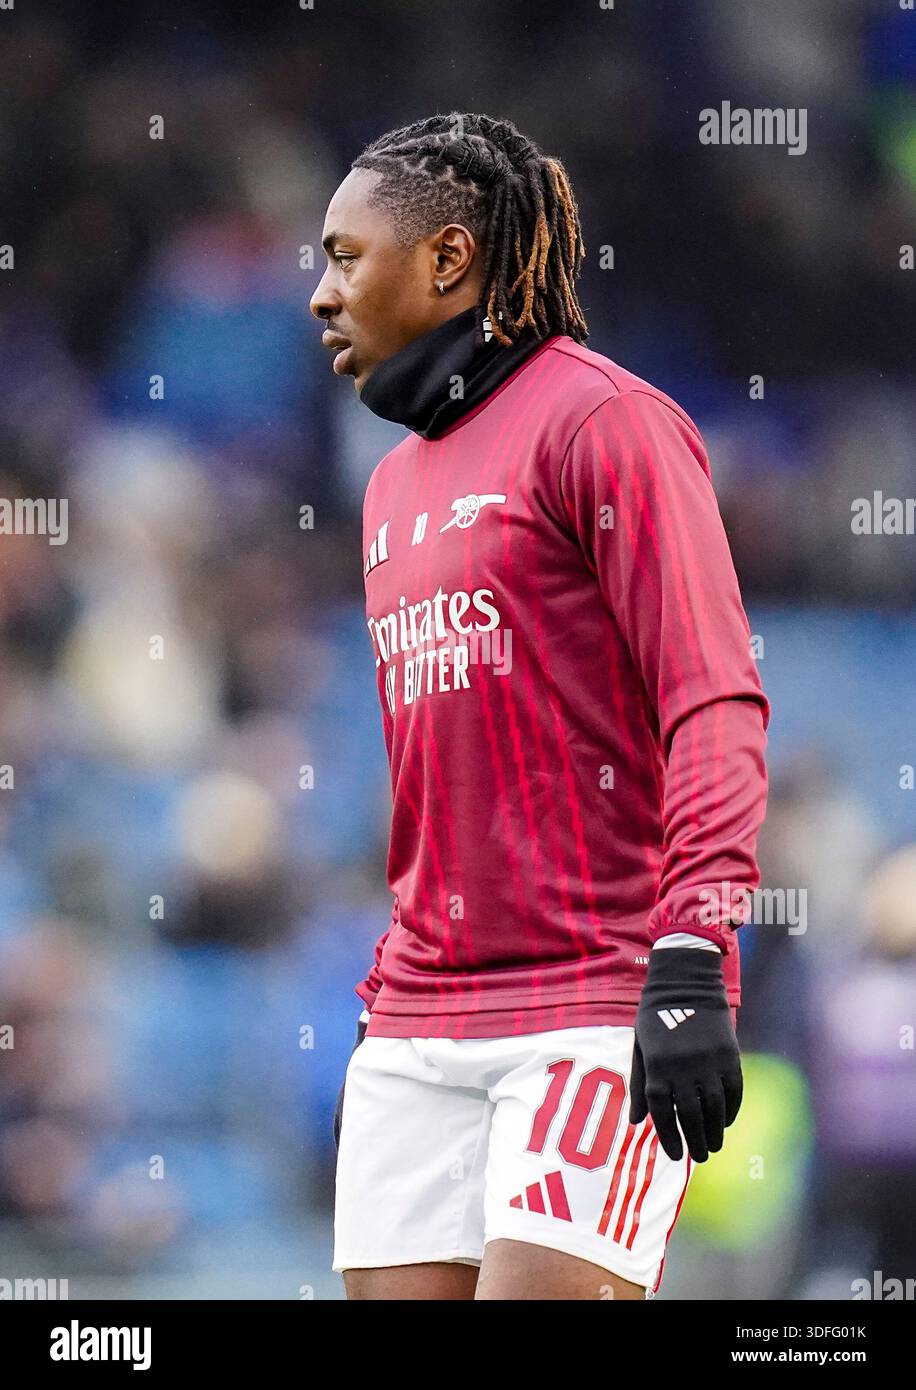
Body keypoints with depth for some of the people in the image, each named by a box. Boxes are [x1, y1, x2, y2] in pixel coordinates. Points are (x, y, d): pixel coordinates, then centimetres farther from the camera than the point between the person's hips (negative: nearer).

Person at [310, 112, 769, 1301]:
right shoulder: (397, 485, 21)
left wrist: (693, 961, -22)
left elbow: (714, 706, -13)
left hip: (602, 1012, -7)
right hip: (421, 1025, 7)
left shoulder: (602, 420, -4)